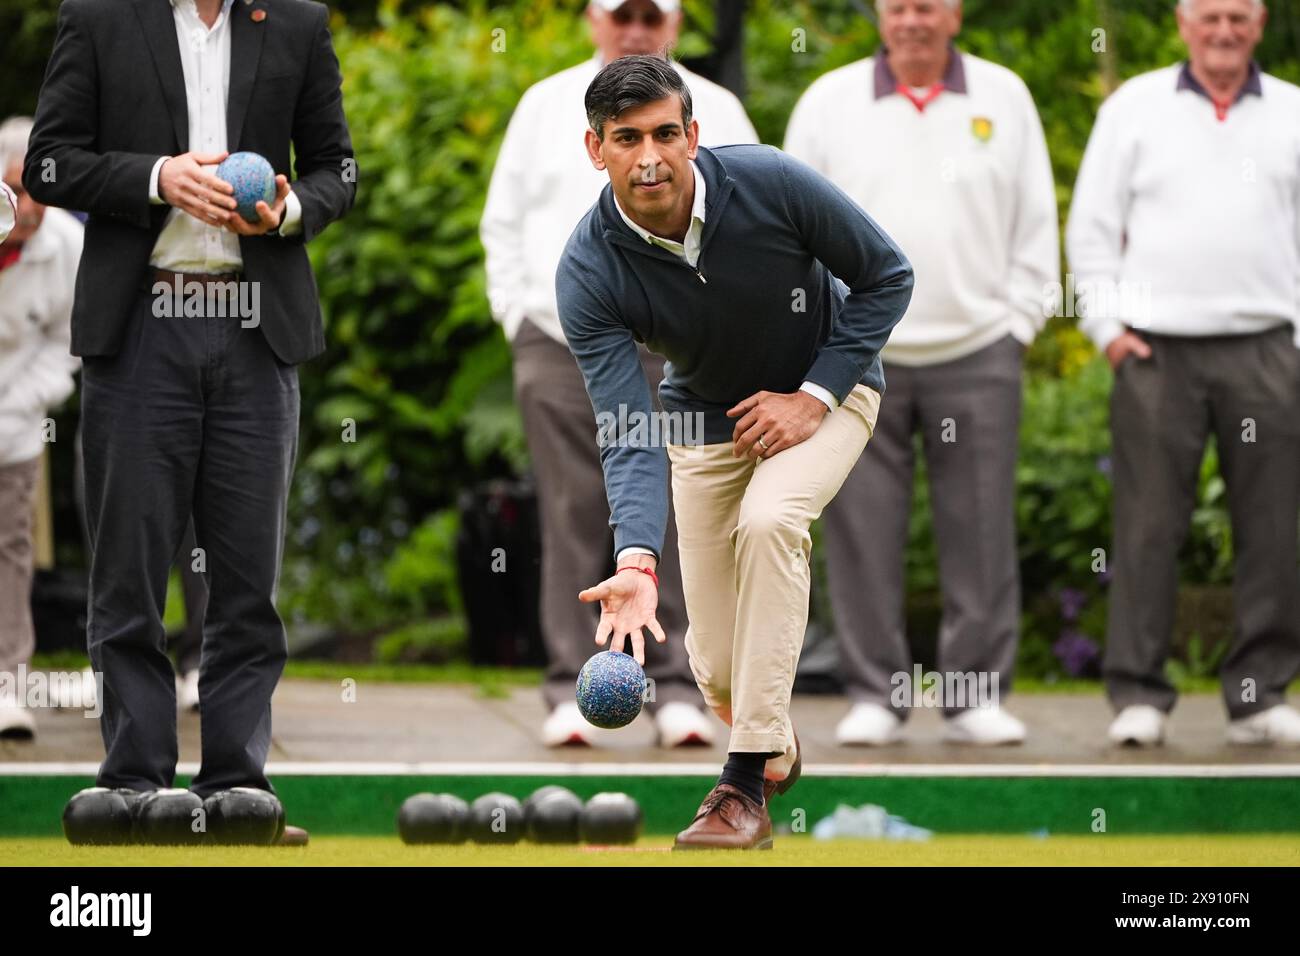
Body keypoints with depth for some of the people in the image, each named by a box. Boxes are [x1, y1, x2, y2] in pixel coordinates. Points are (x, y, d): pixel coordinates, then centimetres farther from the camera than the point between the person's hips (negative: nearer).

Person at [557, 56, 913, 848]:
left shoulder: (770, 183, -29)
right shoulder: (588, 273, -26)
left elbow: (887, 276, -14)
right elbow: (627, 432, -31)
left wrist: (815, 396, -21)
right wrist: (636, 563, -46)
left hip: (827, 389, -2)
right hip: (706, 415, 2)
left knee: (768, 519, -33)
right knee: (719, 668, -2)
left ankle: (748, 787, -28)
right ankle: (776, 746, 37)